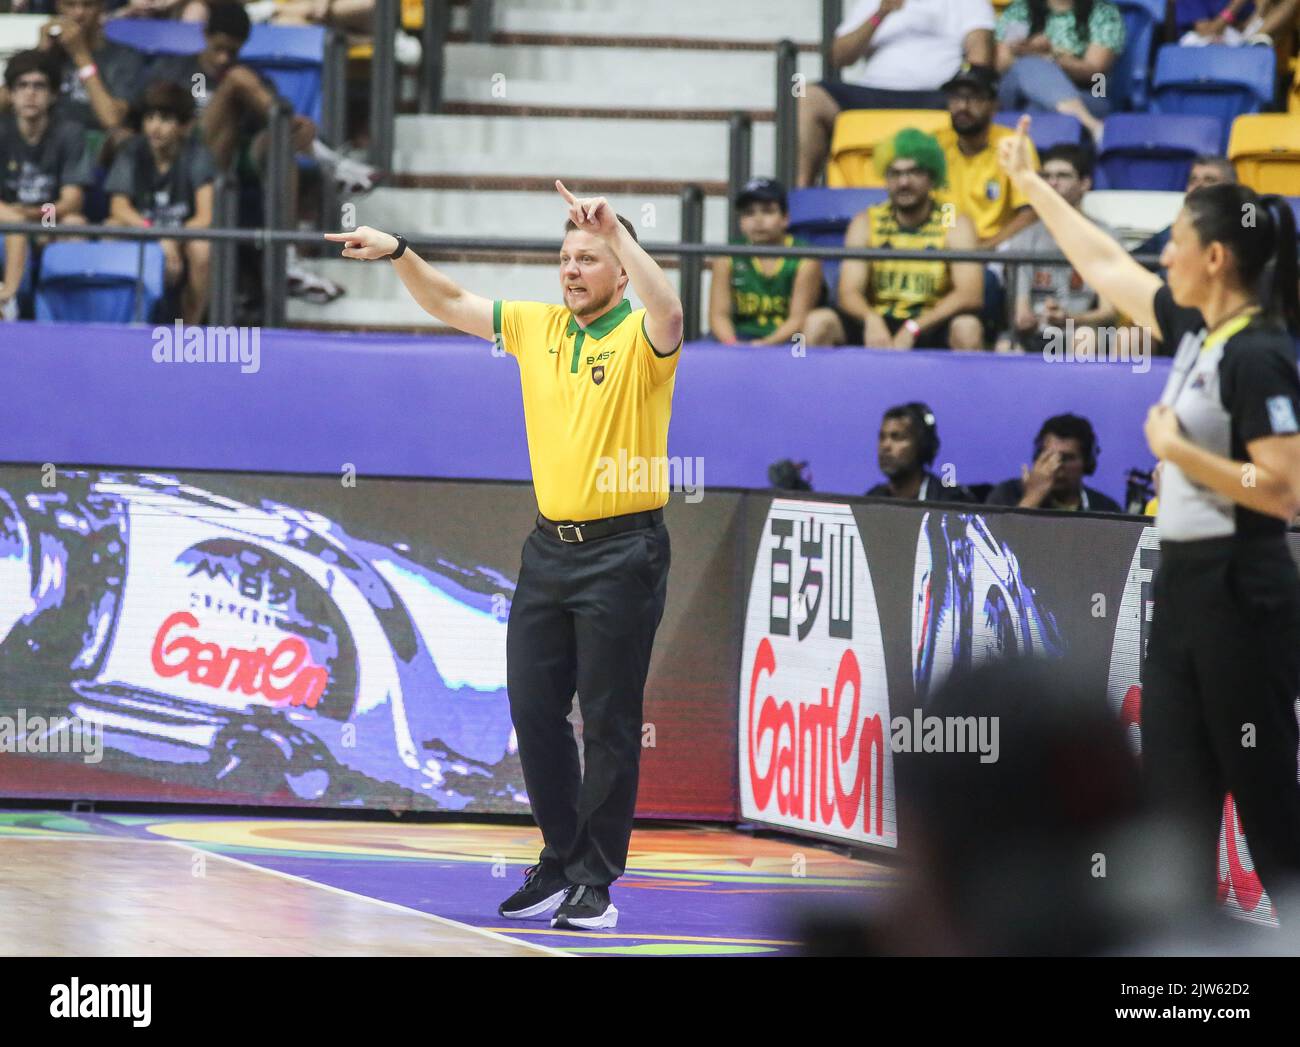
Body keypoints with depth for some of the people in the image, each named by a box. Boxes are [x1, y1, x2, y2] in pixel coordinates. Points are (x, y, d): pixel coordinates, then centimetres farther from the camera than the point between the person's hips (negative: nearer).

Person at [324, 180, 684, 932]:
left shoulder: (640, 337, -8)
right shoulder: (539, 328, 10)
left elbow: (669, 312, -30)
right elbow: (452, 305, 17)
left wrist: (616, 230, -38)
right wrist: (400, 254, 3)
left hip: (622, 551, -6)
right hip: (550, 545, 6)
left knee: (610, 720, -2)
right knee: (534, 708, 7)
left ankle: (596, 881, 4)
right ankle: (560, 864, 20)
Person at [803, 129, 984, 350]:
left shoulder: (955, 226, 0)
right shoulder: (866, 223, 6)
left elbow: (969, 295, -14)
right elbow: (849, 292, -4)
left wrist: (912, 330, -28)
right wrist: (871, 321, -29)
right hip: (877, 324, 2)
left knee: (967, 328, -35)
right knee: (818, 322, -25)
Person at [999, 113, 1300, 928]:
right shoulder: (1197, 331, 9)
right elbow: (1107, 266, 25)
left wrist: (1177, 449, -16)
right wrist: (1031, 183, 31)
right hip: (1184, 587, 9)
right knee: (1176, 800, 8)